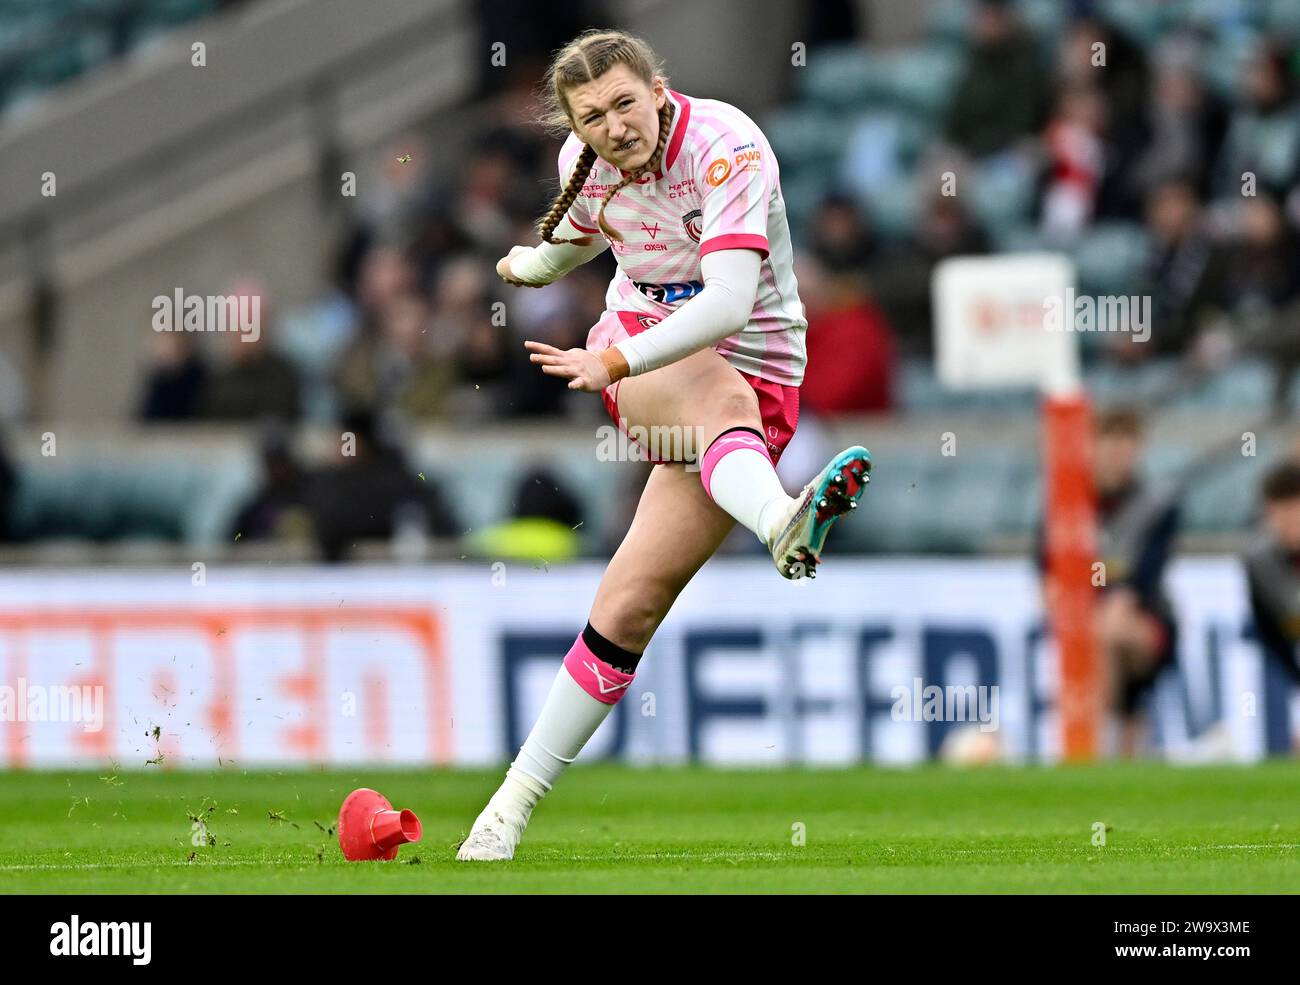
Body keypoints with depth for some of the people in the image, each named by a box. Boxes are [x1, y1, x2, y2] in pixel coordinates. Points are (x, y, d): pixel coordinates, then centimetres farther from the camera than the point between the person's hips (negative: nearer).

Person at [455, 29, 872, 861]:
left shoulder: (723, 146, -22)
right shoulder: (585, 162, -3)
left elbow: (728, 303, -33)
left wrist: (613, 365, -41)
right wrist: (530, 266, 45)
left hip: (753, 366, -3)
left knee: (632, 604, -11)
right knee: (721, 395, -37)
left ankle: (513, 805, -5)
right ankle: (781, 521, -70)